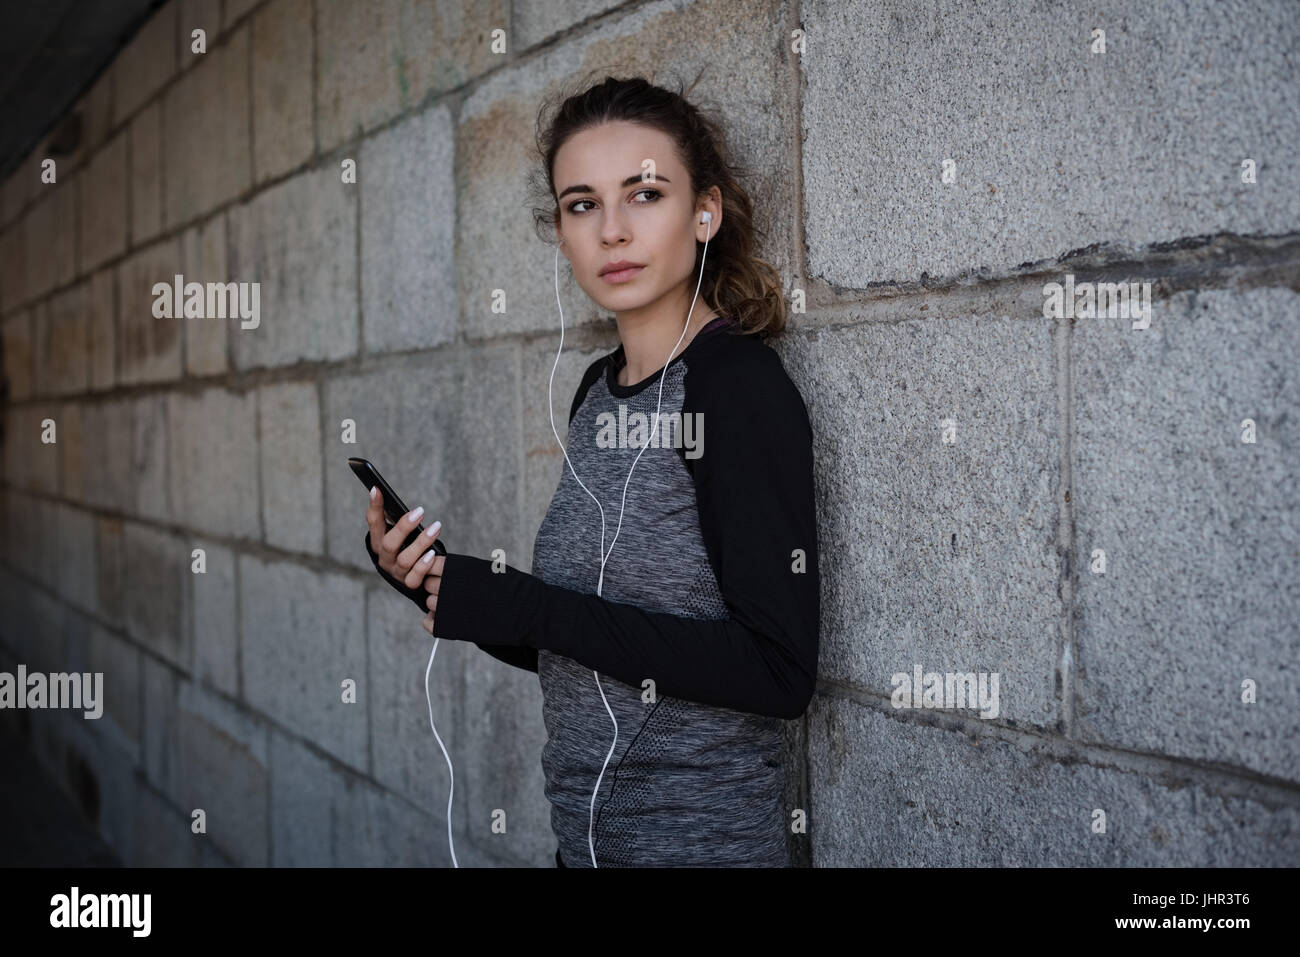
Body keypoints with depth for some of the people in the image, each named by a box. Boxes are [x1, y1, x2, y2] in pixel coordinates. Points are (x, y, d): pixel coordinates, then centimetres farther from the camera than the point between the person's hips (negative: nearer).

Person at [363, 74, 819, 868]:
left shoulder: (740, 385, -16)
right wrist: (437, 584, -4)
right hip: (585, 831, 7)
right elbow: (579, 659, 11)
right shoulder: (599, 390, 5)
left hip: (701, 839, -7)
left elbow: (780, 673, -23)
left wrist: (526, 606, -22)